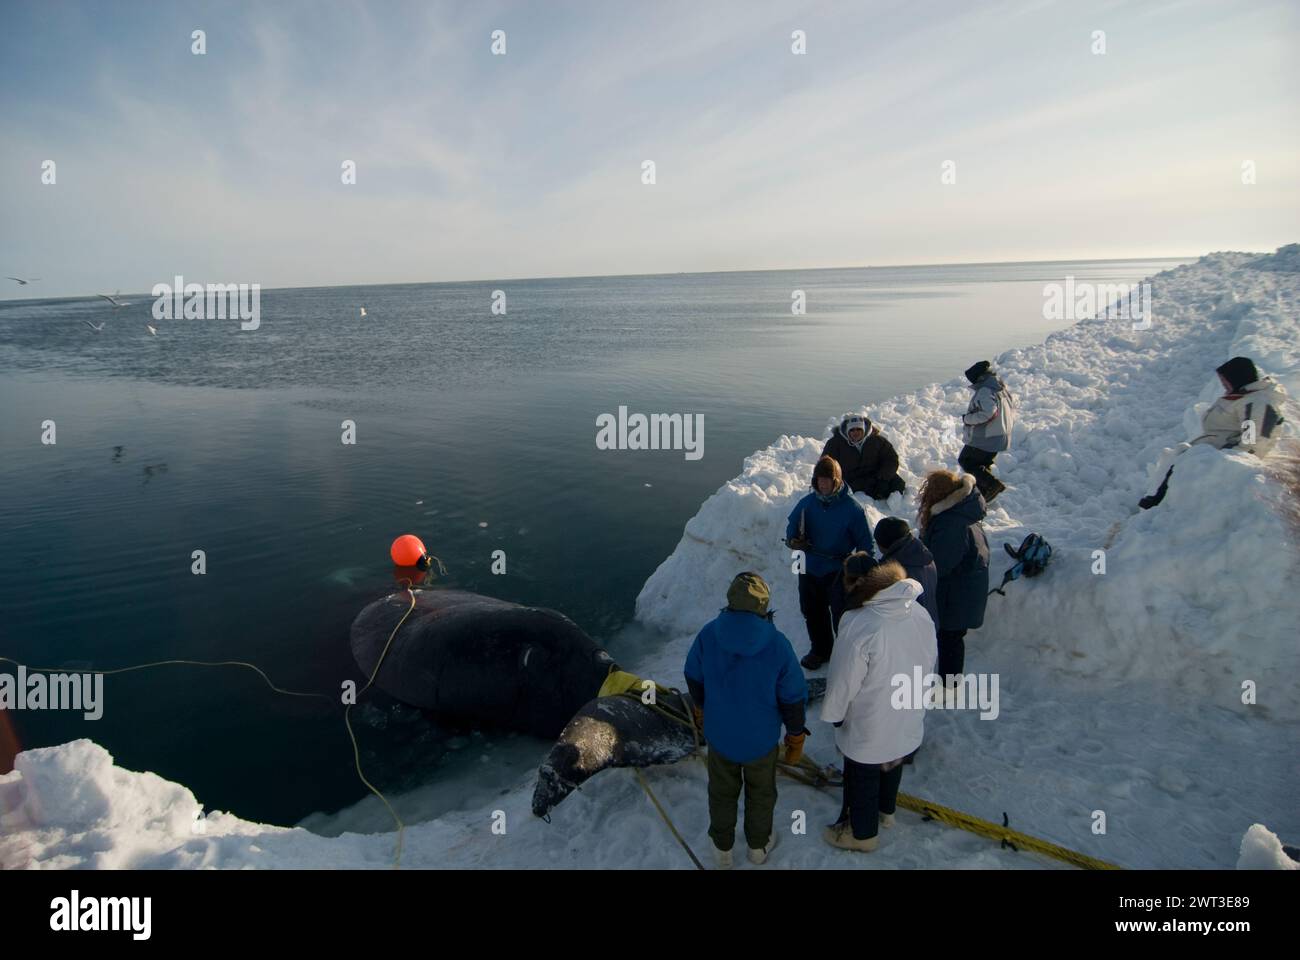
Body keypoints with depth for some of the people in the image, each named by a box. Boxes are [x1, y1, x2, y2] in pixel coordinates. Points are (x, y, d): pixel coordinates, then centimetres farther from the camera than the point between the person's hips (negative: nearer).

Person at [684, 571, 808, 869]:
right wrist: (796, 739, 3)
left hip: (719, 735, 1)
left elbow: (694, 680, -5)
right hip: (761, 739, -1)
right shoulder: (777, 644, -26)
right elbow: (793, 699, -15)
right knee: (761, 793, 26)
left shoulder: (708, 635, -22)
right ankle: (759, 845, 48)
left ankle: (722, 848, 45)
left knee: (722, 792, 25)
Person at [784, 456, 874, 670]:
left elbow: (864, 543, -7)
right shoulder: (807, 503, -4)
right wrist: (794, 540, -14)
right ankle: (820, 650, 40)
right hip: (810, 569, 4)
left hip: (838, 572, -4)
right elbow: (792, 526, 8)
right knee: (812, 612, 19)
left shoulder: (852, 508, -14)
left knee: (841, 615, 1)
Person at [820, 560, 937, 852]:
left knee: (863, 778, 19)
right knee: (892, 764, 31)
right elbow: (929, 662, 2)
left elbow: (843, 681, -24)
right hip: (908, 718, 6)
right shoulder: (920, 613, -14)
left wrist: (833, 714, -5)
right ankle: (886, 810, 55)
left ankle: (862, 833, 40)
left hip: (870, 727, -6)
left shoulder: (859, 626, -35)